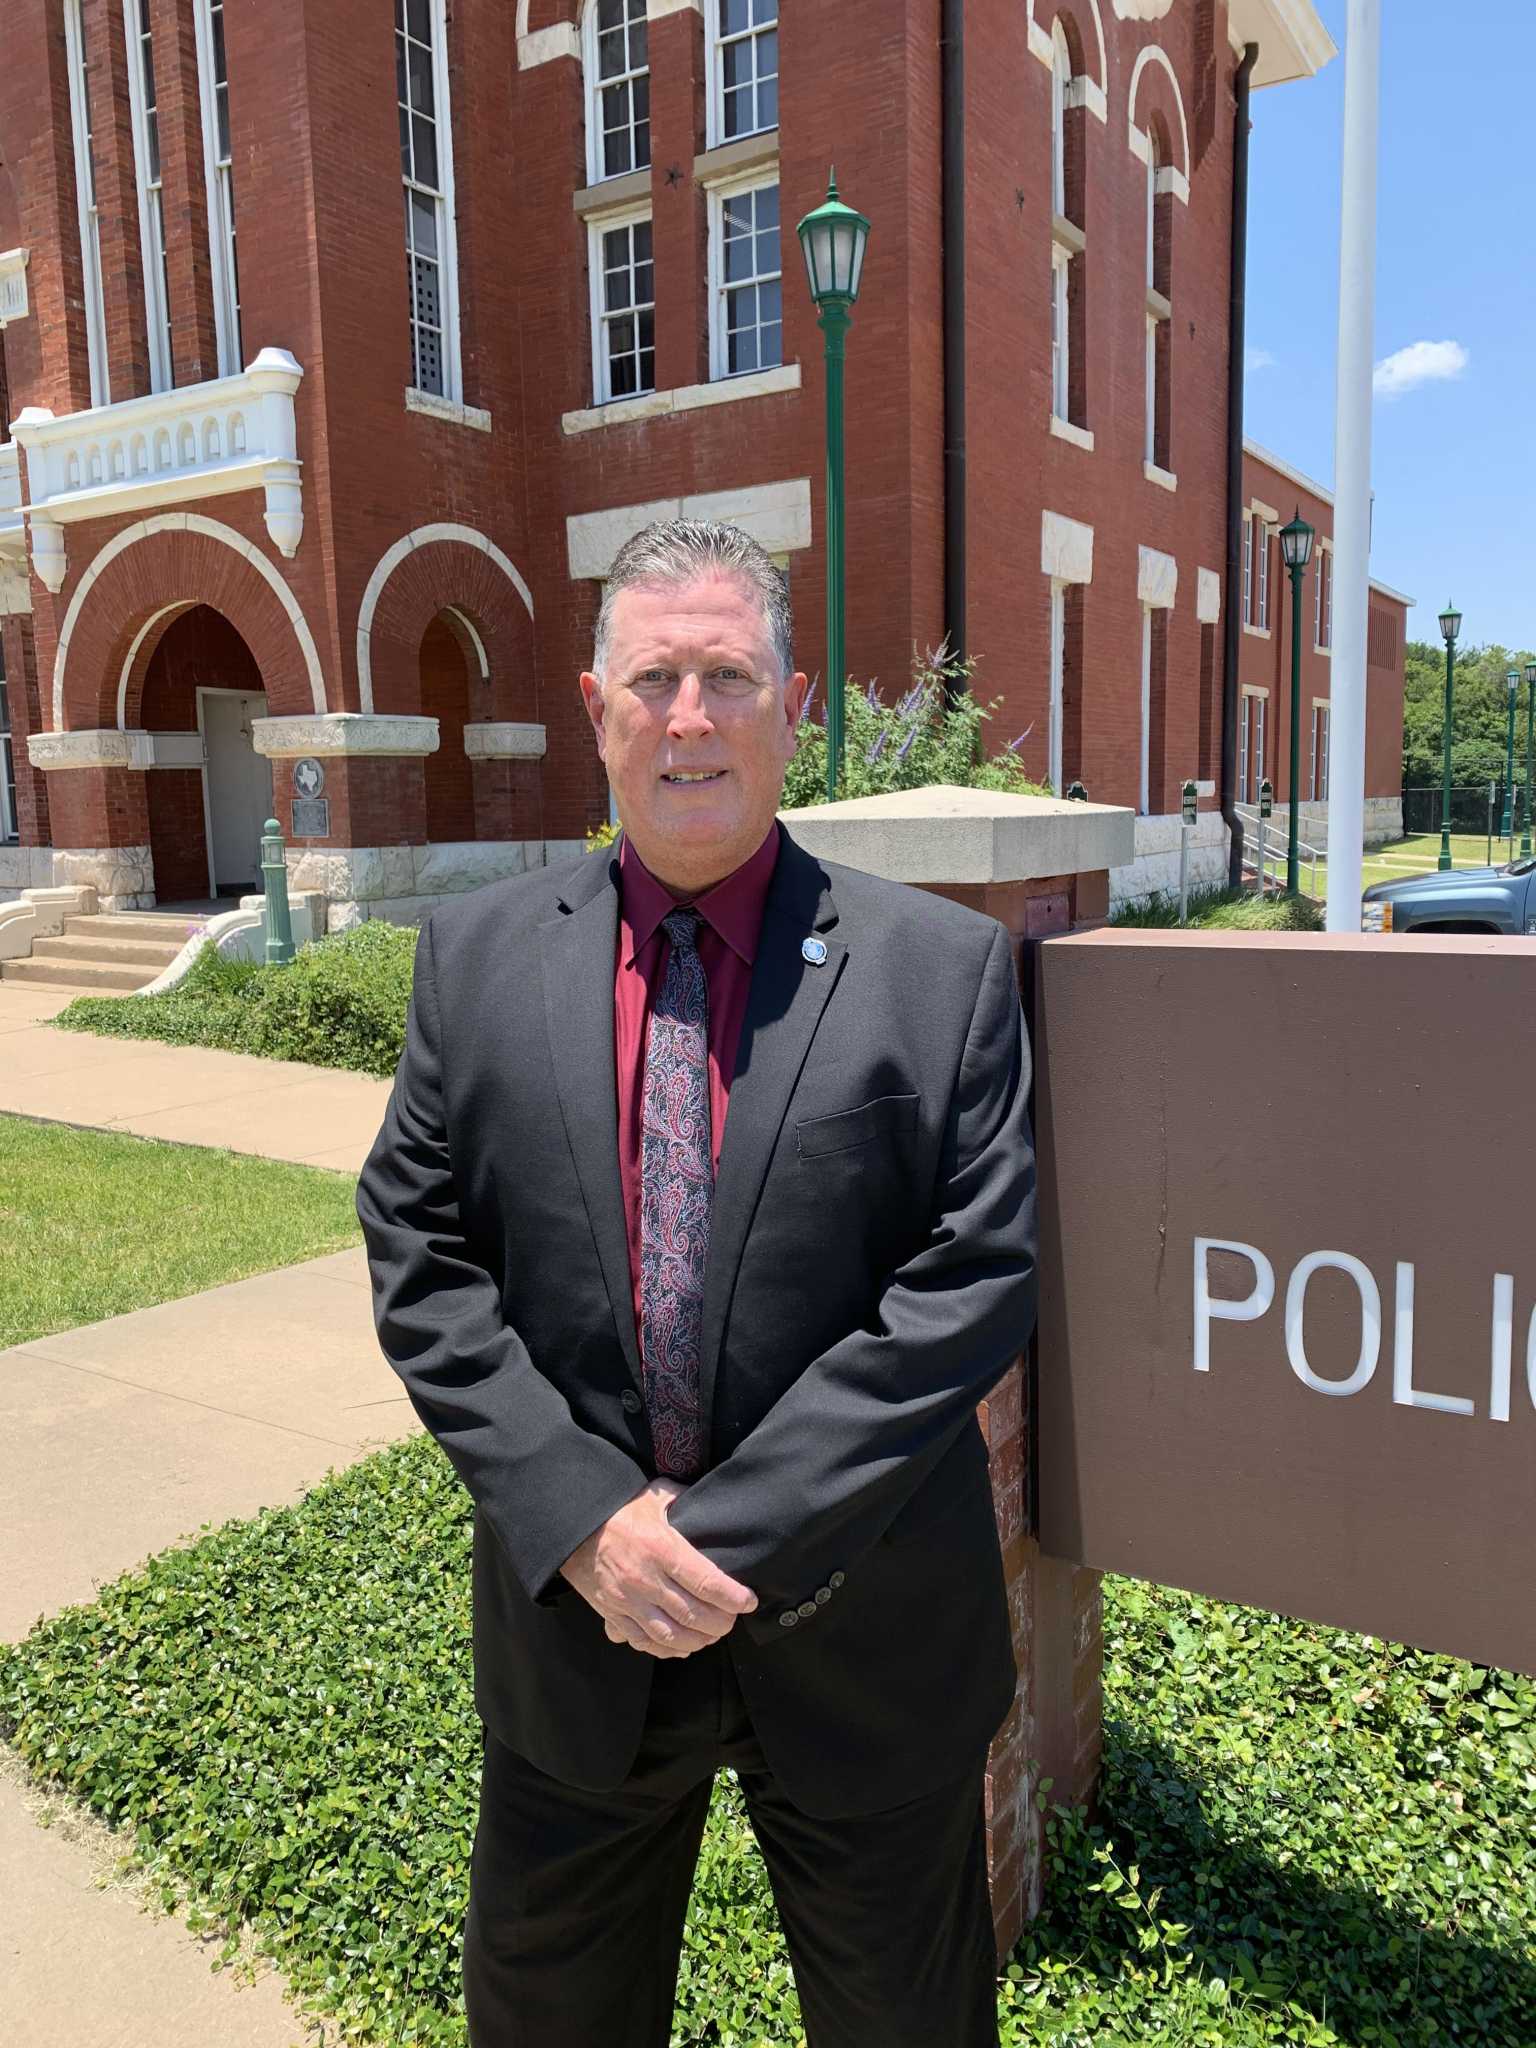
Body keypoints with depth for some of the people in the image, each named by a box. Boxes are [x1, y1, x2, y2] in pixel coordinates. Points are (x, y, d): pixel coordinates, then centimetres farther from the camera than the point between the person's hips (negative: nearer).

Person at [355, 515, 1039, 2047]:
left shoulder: (945, 967, -7)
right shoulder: (474, 956, -1)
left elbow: (978, 1277, -12)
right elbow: (418, 1262, -3)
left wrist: (736, 1527, -17)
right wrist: (584, 1518, -14)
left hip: (861, 1627, -1)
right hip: (573, 1617, 2)